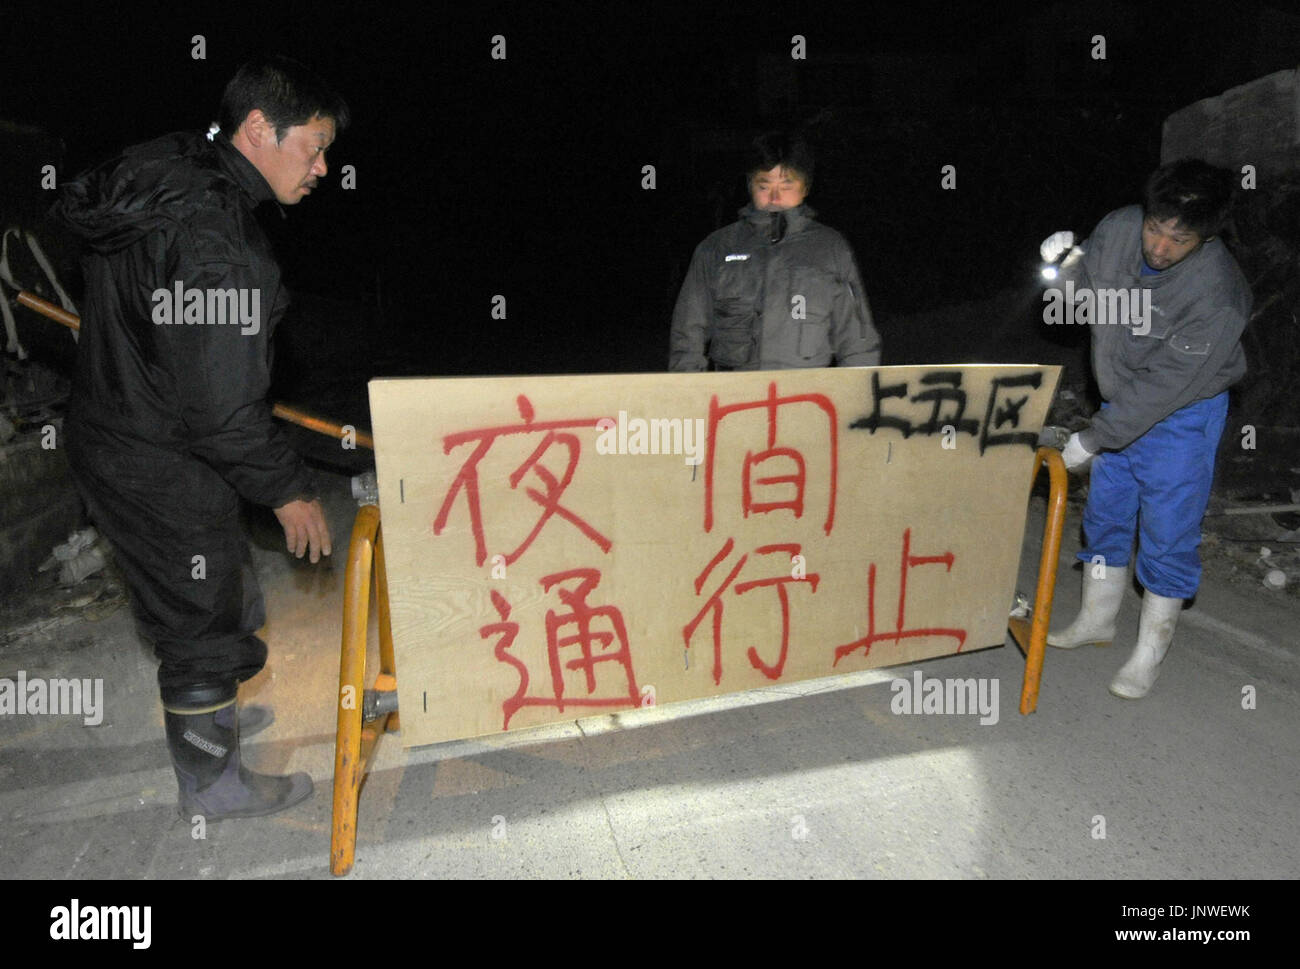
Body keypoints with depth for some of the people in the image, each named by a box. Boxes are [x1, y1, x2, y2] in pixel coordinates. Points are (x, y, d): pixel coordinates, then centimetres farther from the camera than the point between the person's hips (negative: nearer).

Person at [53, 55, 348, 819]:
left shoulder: (162, 178, 3)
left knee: (231, 592, 26)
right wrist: (289, 488, -13)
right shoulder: (218, 245, -29)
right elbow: (224, 410, -28)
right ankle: (212, 784, 31)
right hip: (163, 474, -10)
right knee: (205, 622, 8)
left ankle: (207, 718, 50)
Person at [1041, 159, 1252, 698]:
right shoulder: (1118, 229, -12)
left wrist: (1092, 440, -23)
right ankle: (1098, 618, 34)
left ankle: (1150, 654, 16)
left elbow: (1165, 385, -26)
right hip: (1122, 404, 6)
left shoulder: (1217, 294, -29)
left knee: (1168, 536, 0)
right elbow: (1083, 295, 7)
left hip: (1183, 417, -6)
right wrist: (1068, 264, -17)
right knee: (1104, 517, 15)